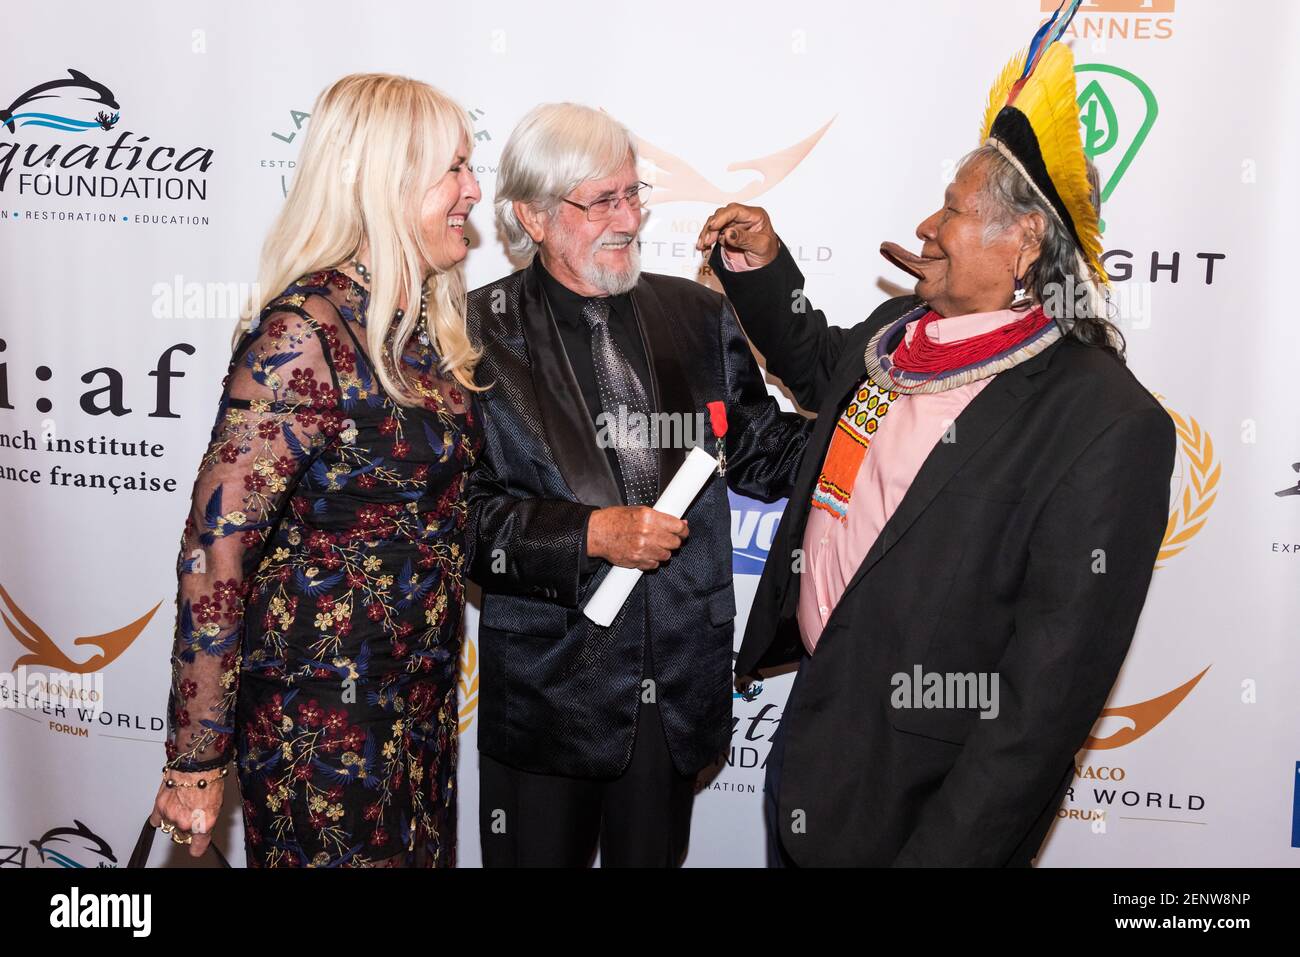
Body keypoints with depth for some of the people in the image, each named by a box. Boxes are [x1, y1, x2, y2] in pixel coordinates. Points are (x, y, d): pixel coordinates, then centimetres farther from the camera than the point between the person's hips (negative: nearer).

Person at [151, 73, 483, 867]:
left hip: (423, 694, 8)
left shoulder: (429, 320, 4)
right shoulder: (306, 333, -20)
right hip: (322, 711, -7)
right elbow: (216, 547, -20)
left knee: (424, 853, 20)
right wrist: (197, 763, -17)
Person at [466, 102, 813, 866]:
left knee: (654, 857, 19)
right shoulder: (479, 334, -7)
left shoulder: (698, 315, 5)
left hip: (679, 683, 3)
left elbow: (763, 453, 8)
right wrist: (591, 533, -19)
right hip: (547, 686, -3)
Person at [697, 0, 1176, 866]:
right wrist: (762, 266, 9)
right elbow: (819, 366, 26)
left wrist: (940, 851, -23)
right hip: (810, 703, 7)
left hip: (918, 791, -7)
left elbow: (1053, 688, -25)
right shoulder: (897, 333, 1)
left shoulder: (1106, 424, -24)